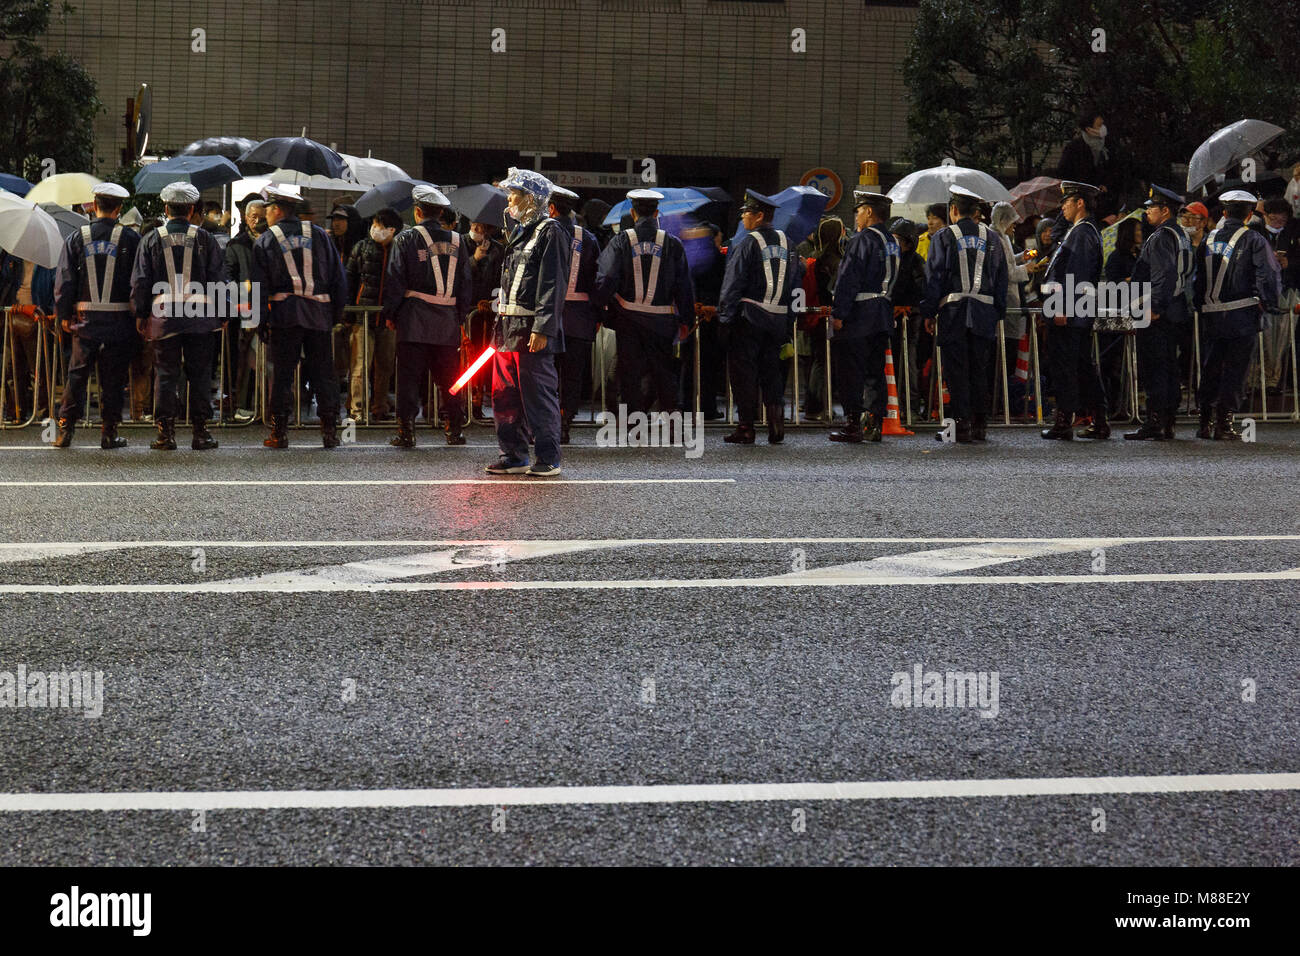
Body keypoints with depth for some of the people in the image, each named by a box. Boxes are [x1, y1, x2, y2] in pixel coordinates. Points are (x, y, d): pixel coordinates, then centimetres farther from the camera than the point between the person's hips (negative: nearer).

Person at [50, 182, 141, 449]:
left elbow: (64, 280, 2)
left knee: (77, 374, 9)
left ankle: (65, 429, 6)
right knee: (112, 377, 5)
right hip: (119, 321, -1)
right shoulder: (130, 238, -3)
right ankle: (109, 432, 6)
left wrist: (64, 315, 9)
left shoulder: (77, 238, 2)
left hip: (84, 319, 1)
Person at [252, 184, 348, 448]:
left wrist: (260, 322, 3)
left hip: (284, 314, -2)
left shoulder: (265, 241, 2)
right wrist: (337, 313, 15)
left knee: (282, 372, 2)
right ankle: (329, 431, 4)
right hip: (319, 313, 2)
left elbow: (259, 286, -1)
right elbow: (339, 277, 9)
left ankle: (279, 432, 1)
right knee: (323, 372, 6)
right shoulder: (319, 235, 9)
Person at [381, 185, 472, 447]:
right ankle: (455, 430, 11)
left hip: (414, 319, -3)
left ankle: (406, 431, -6)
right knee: (447, 376, 10)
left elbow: (395, 279, -3)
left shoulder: (406, 239, -2)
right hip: (448, 321, 3)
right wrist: (462, 315, 20)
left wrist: (389, 313, 4)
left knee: (409, 376, -2)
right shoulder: (455, 241, 9)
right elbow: (465, 282, 13)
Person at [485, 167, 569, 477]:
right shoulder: (520, 232, 20)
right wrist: (501, 323, 19)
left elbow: (551, 285, -15)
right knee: (505, 394, 11)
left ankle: (549, 459, -2)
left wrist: (542, 329, -21)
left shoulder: (550, 232, -9)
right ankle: (514, 455, 19)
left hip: (532, 328, -9)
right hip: (509, 326, 9)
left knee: (537, 393, -7)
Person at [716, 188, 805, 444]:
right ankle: (776, 426, 4)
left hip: (749, 317, -6)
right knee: (771, 371, 12)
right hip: (778, 318, 6)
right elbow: (795, 282, 14)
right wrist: (788, 321, 18)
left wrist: (724, 318, -8)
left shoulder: (747, 243, -9)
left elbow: (732, 284, -11)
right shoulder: (785, 242, 11)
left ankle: (746, 428, -2)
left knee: (744, 372, 0)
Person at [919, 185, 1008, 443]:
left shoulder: (943, 237, -2)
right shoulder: (991, 238, 10)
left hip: (953, 311, -4)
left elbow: (934, 276, -3)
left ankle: (962, 425, -6)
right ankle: (980, 425, 11)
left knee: (956, 371, -2)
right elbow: (1001, 278, 13)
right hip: (984, 313, 4)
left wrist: (929, 312, 1)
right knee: (979, 370, 10)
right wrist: (999, 313, 17)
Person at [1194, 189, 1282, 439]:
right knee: (1235, 368, 0)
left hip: (1211, 316, 4)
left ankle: (1204, 423, 14)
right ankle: (1224, 424, -3)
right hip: (1242, 314, -4)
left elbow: (1196, 277, 9)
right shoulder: (1254, 240, -6)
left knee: (1210, 367, 13)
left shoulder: (1208, 240, 7)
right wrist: (1265, 303, -1)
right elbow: (1269, 276, -13)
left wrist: (1200, 306, 15)